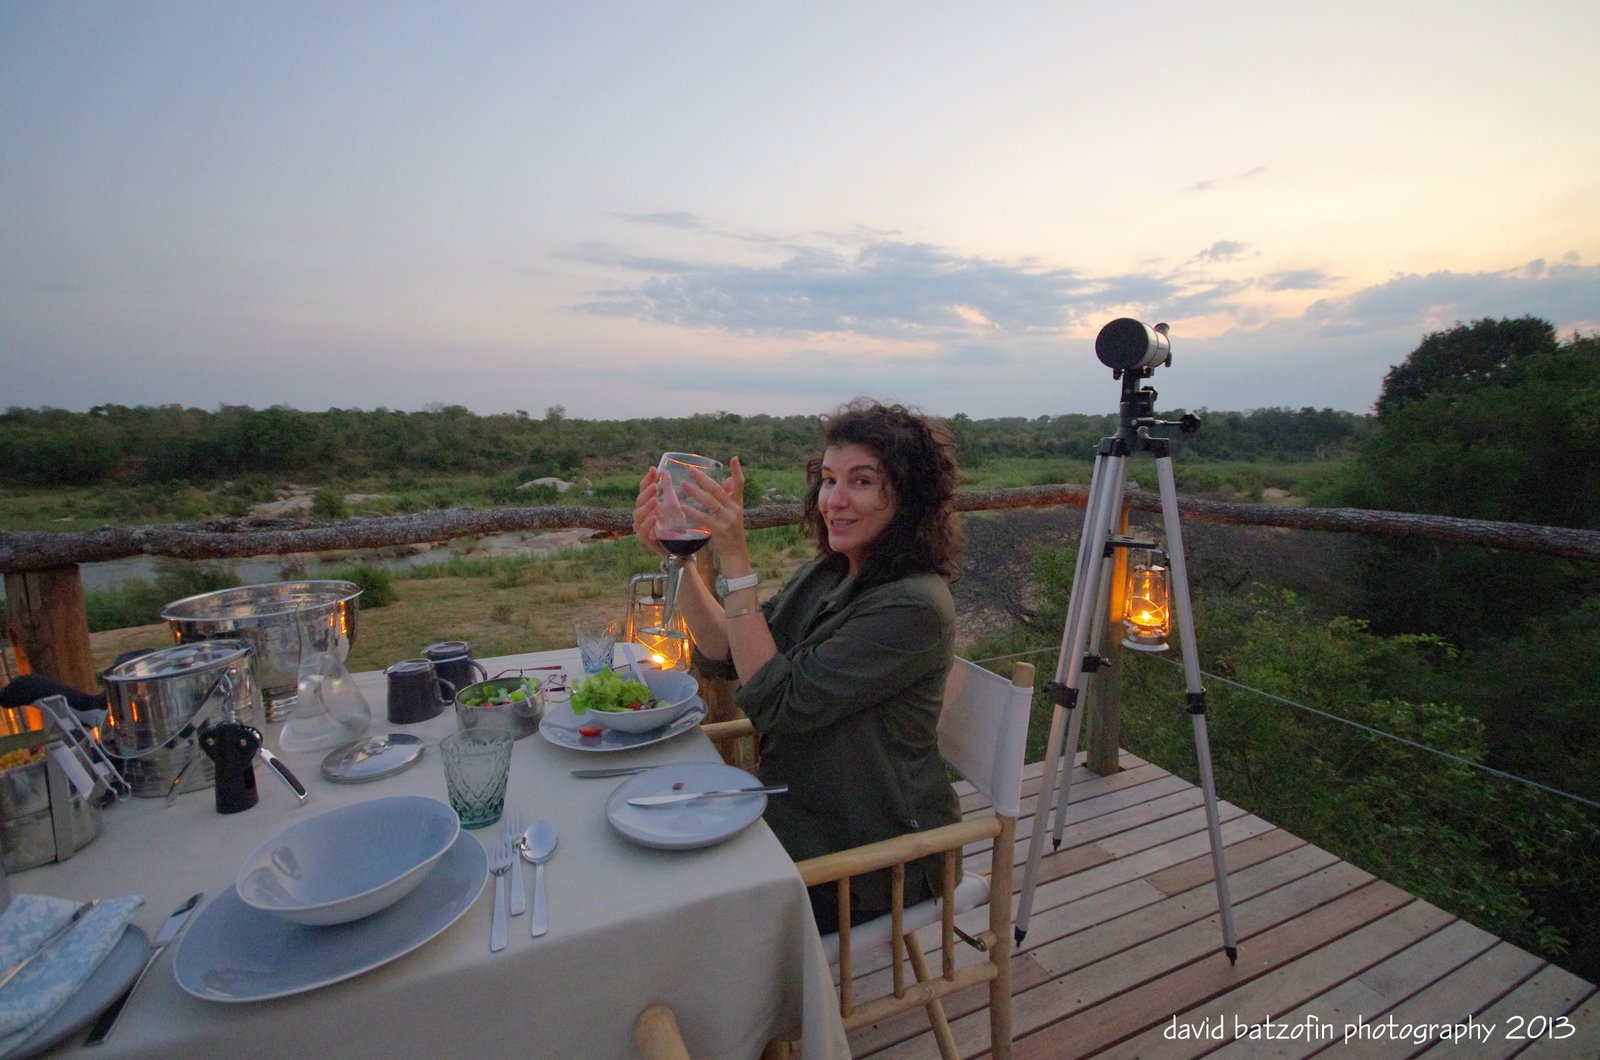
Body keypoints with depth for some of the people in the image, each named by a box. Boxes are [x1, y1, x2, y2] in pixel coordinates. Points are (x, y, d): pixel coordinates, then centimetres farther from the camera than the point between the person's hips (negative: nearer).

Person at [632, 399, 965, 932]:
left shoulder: (912, 607, -25)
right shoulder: (826, 573, 0)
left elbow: (779, 702, -27)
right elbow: (725, 654, -2)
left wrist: (735, 559, -30)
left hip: (871, 856, -6)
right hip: (798, 815, 7)